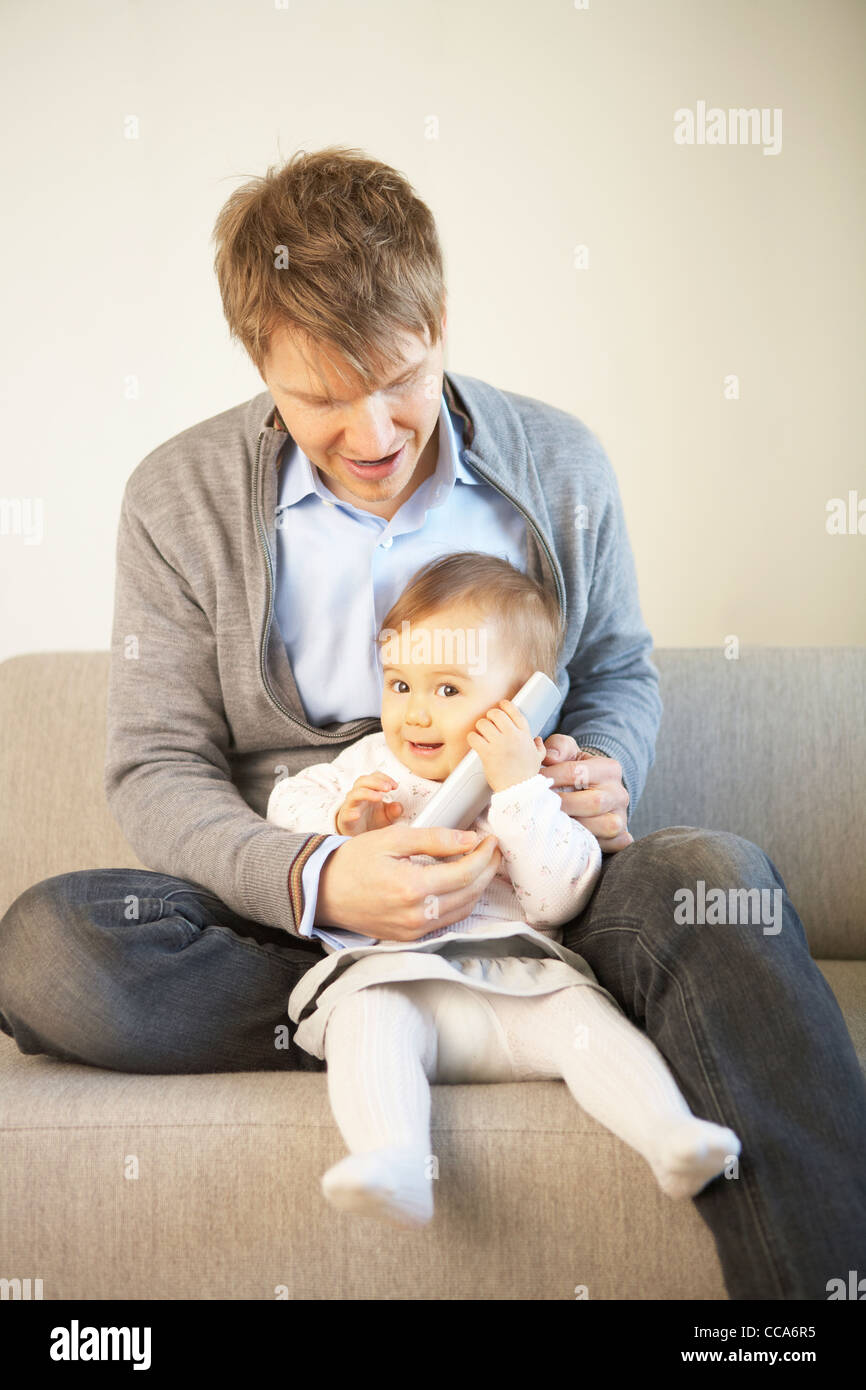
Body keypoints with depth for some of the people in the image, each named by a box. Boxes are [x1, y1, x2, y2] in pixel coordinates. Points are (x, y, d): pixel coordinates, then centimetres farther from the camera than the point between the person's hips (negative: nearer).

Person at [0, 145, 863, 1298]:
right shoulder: (179, 498, -4)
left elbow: (622, 672, 16)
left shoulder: (561, 465, 1)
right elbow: (156, 772, -4)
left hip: (521, 891, 0)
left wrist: (605, 773, -9)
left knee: (719, 877, -31)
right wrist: (312, 881, -24)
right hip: (295, 904, 0)